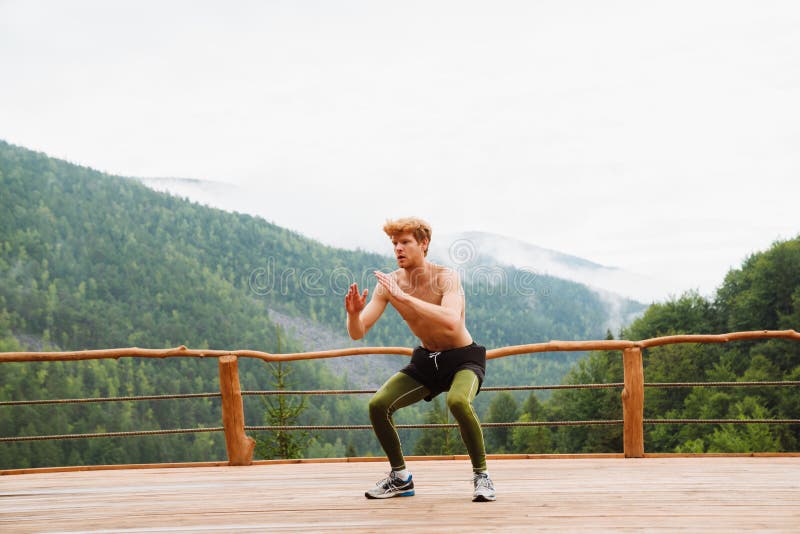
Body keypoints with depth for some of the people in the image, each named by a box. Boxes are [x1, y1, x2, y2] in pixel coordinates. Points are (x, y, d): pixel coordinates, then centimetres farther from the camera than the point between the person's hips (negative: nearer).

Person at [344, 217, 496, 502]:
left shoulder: (445, 277, -23)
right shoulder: (389, 283, -9)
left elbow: (451, 321, -42)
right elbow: (357, 333, -10)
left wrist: (403, 297, -44)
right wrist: (353, 313, -34)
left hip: (462, 358, -5)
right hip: (426, 360, 5)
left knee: (457, 401, -35)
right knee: (378, 405, -11)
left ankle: (481, 476, -15)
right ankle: (400, 477, 9)